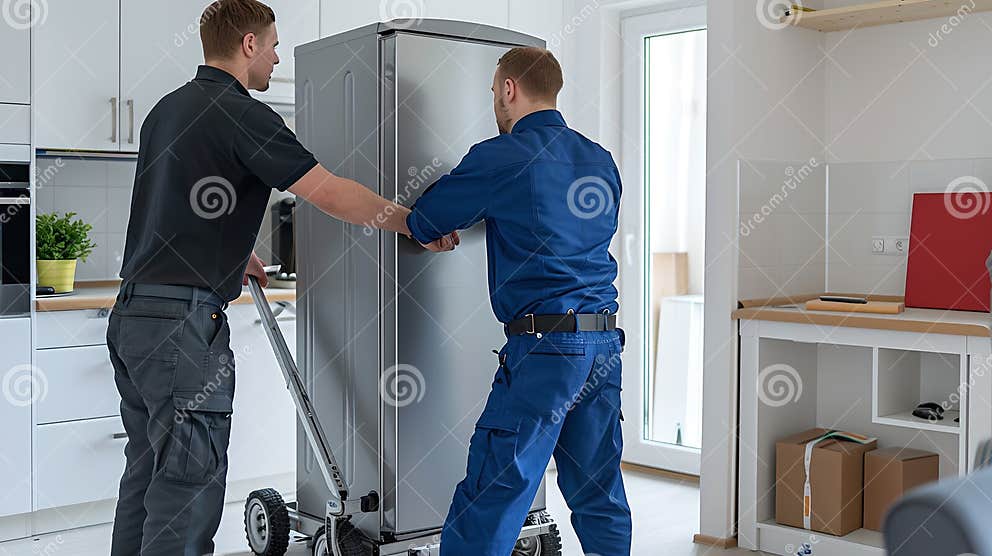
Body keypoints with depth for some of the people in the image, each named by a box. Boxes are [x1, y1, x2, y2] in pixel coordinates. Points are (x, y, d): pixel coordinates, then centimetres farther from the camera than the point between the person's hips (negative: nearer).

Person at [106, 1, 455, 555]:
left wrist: (235, 255, 41)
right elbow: (336, 196, -14)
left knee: (148, 477, 17)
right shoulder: (241, 113, -11)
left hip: (133, 315, 10)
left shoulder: (168, 108, 17)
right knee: (188, 487, -4)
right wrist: (418, 225, -2)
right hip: (184, 321, -10)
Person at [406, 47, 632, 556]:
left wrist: (440, 233, 25)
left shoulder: (500, 157, -6)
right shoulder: (601, 160, 14)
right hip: (605, 341, 7)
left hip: (544, 343, -7)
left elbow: (422, 223, 1)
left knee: (489, 498, -4)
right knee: (598, 493, 14)